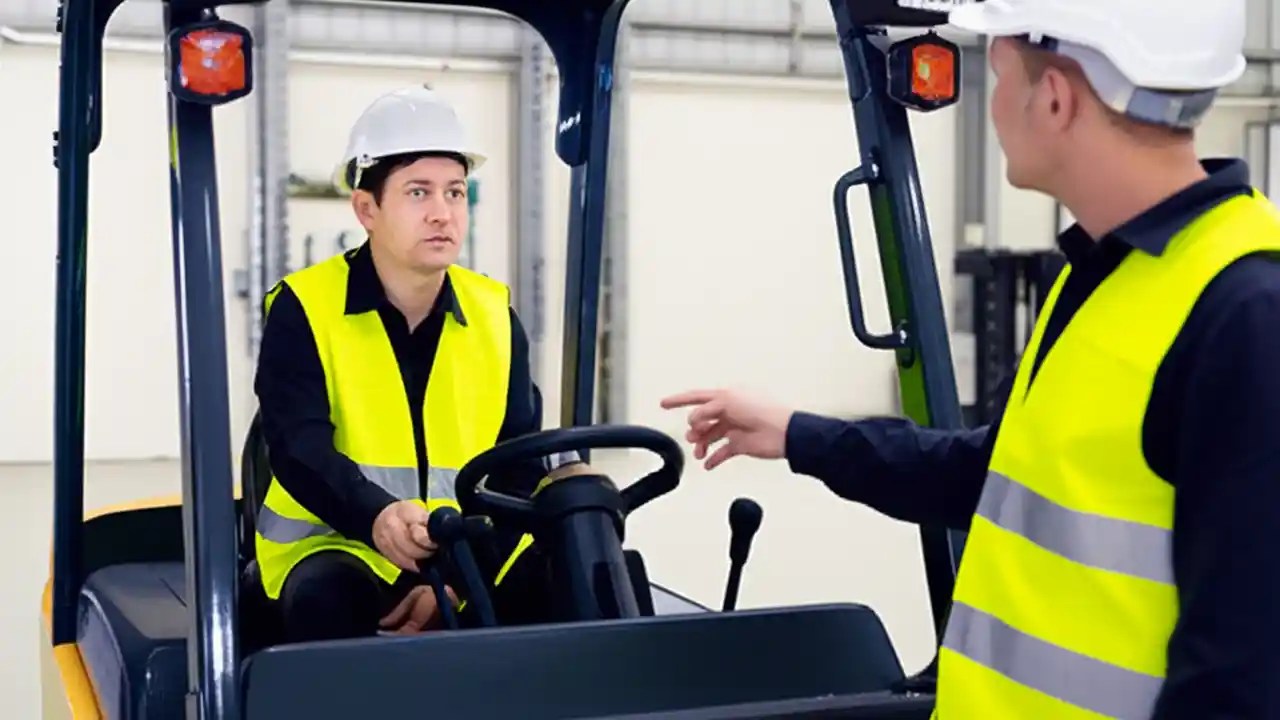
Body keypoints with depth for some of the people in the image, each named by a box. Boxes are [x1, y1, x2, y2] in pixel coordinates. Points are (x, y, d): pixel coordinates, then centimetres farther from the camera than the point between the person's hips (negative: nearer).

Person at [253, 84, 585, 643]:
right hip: (335, 548, -3)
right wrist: (377, 517, -44)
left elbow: (519, 464, -4)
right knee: (325, 598, -37)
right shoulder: (303, 309, -7)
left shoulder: (495, 316, 3)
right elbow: (299, 448, -22)